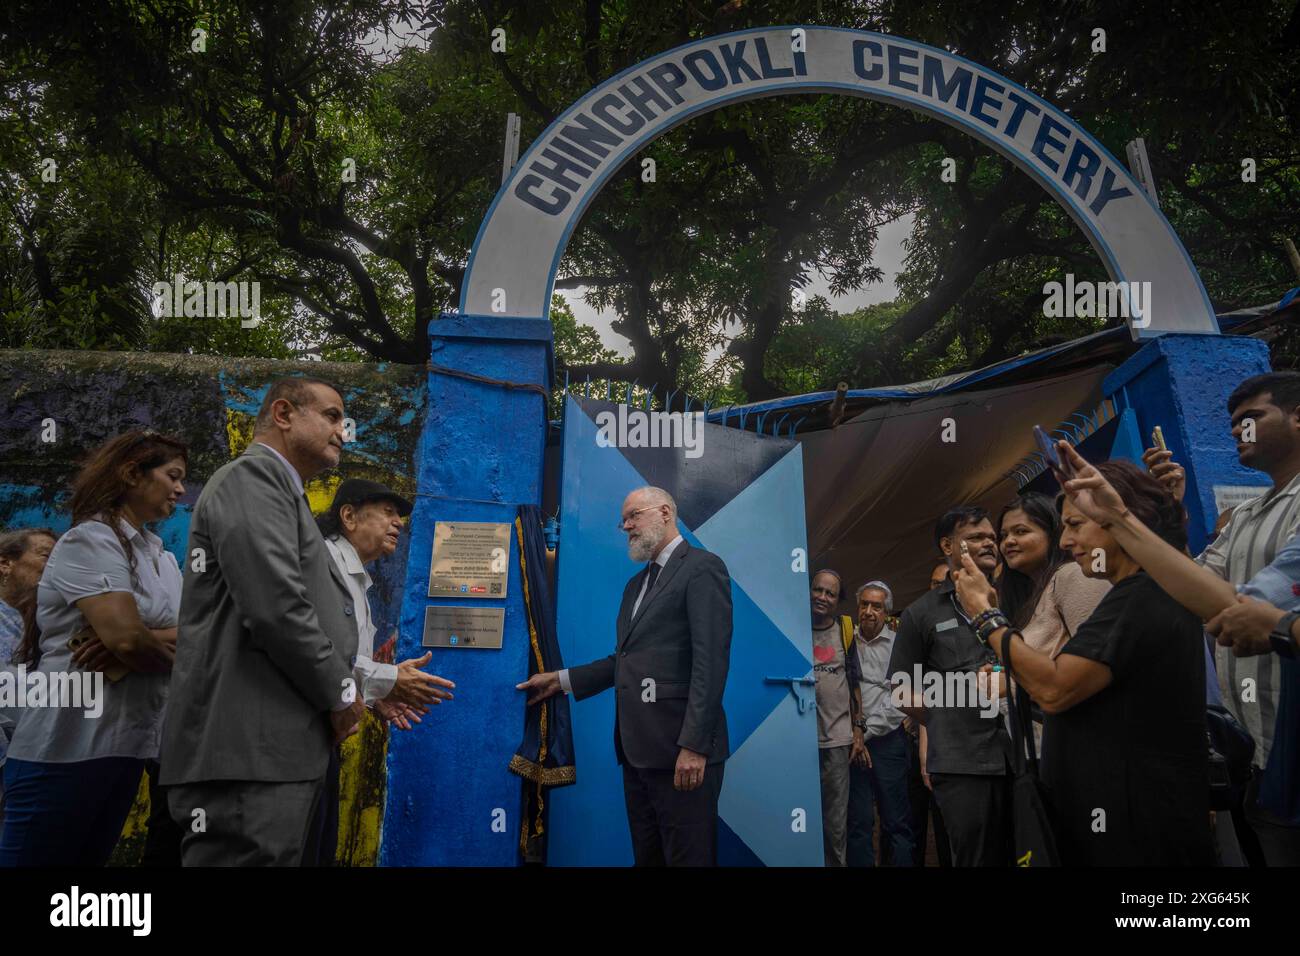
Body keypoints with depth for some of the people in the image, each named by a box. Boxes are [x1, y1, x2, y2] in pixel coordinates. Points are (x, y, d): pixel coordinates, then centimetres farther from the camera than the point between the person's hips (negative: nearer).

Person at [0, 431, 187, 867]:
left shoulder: (164, 558, 13)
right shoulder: (90, 540, -11)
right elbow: (127, 637, -23)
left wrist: (141, 644, -18)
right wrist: (170, 648, -3)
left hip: (128, 745, 8)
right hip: (67, 747, -7)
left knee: (90, 859, 15)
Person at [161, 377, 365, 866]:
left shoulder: (276, 487, 22)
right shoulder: (253, 476, -9)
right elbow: (275, 609, -21)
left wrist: (364, 688, 16)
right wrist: (340, 693, -8)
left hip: (273, 746, 10)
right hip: (249, 749, -10)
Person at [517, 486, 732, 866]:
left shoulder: (702, 568, -7)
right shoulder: (636, 583, 21)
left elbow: (710, 662, -16)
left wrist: (694, 745, -22)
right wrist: (561, 680, 12)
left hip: (680, 749, -8)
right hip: (637, 749, 8)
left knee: (687, 857, -1)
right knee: (647, 856, 14)